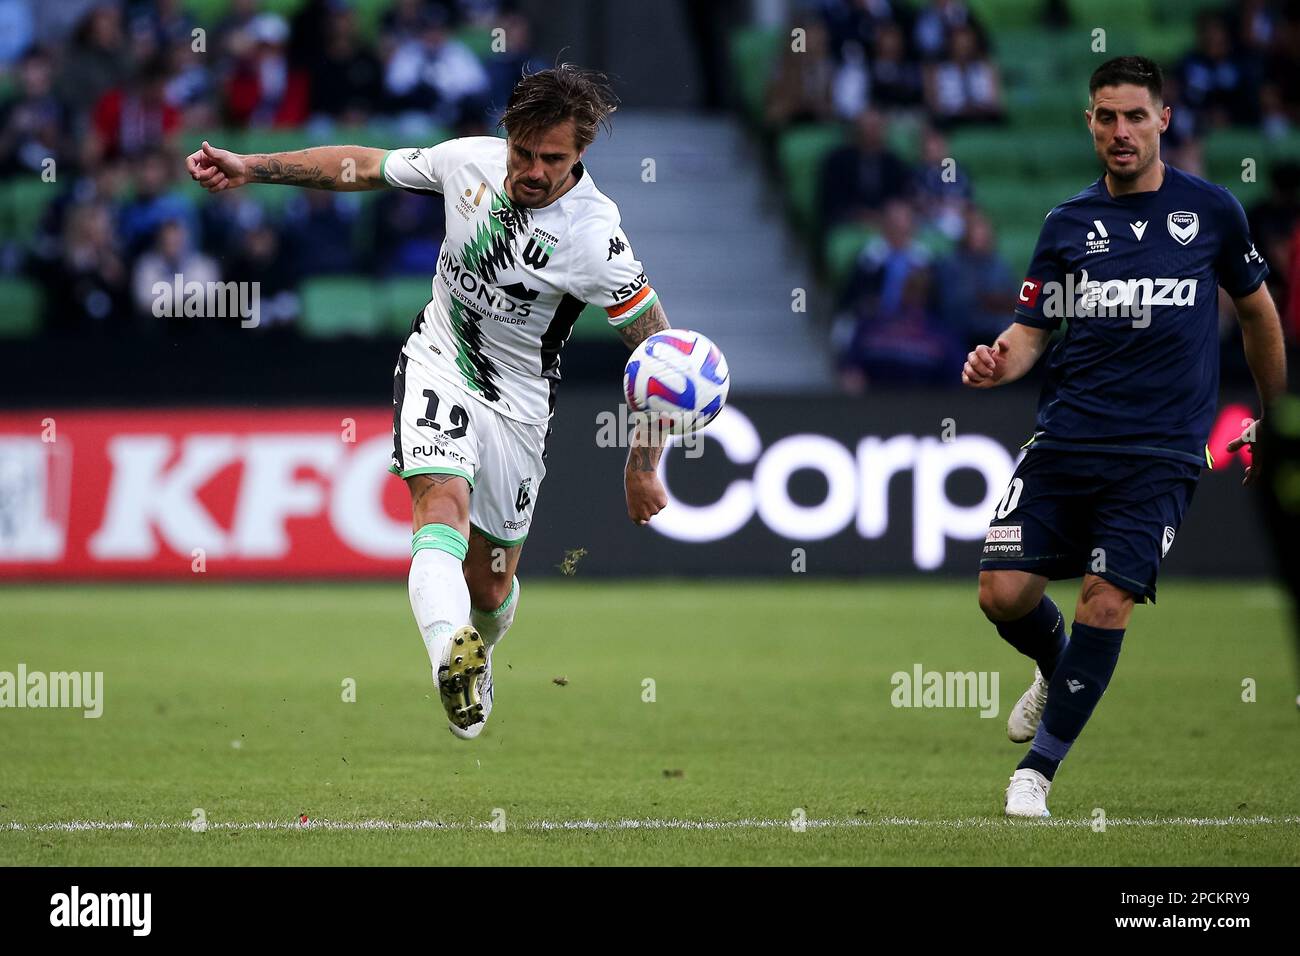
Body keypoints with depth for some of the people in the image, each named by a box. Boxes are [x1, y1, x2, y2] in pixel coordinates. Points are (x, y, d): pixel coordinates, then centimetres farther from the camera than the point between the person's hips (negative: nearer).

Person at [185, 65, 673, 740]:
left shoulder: (595, 239, -23)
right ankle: (450, 657, -55)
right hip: (436, 363, 1)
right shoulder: (469, 159, -11)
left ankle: (479, 657, 47)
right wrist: (251, 168, 1)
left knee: (489, 587, 9)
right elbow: (362, 167, 5)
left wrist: (642, 469, -15)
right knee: (443, 501, -29)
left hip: (516, 405, -1)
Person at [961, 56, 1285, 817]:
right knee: (1004, 592, -7)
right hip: (1068, 436, 2)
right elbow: (1032, 329, 9)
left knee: (1108, 601, -15)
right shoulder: (1068, 224, 7)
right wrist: (999, 364, -14)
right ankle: (1056, 671, 28)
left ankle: (1039, 768, -2)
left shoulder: (1210, 209, 4)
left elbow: (1258, 311, 17)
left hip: (1162, 450, -2)